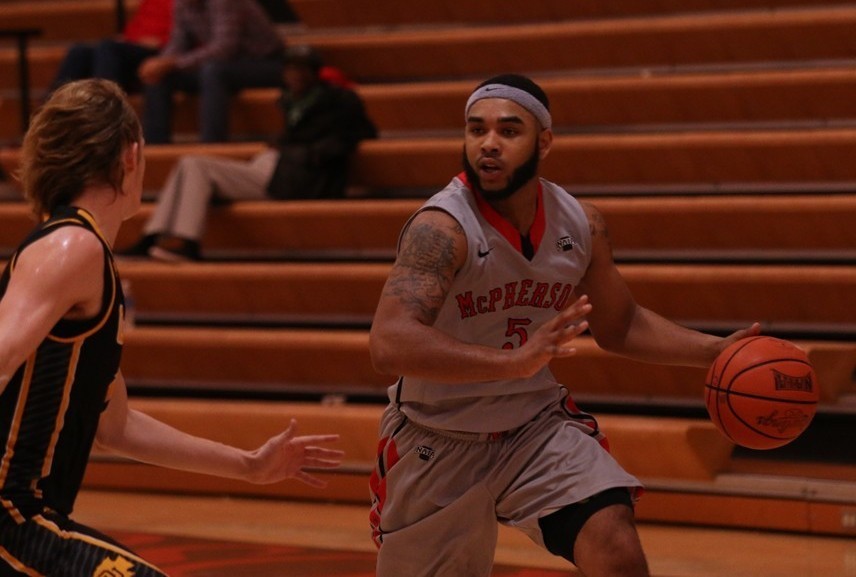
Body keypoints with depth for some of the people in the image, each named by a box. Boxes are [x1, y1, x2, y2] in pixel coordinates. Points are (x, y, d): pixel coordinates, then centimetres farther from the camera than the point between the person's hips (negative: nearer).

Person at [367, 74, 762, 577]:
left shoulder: (581, 225, -5)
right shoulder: (441, 228, -24)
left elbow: (619, 326, 13)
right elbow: (389, 344, -38)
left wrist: (716, 352, -2)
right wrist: (513, 361, -50)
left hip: (537, 426, 3)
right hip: (438, 441, -3)